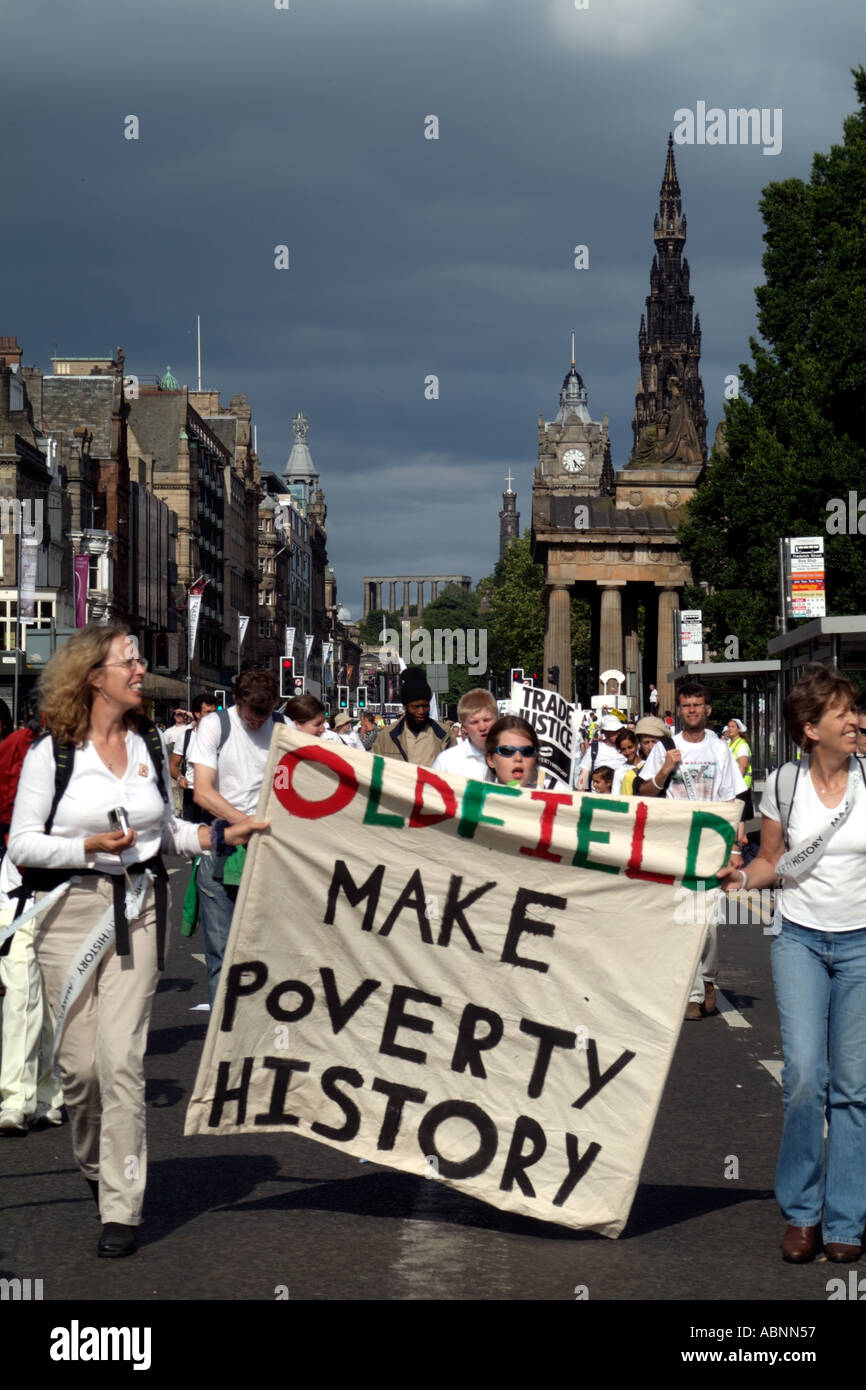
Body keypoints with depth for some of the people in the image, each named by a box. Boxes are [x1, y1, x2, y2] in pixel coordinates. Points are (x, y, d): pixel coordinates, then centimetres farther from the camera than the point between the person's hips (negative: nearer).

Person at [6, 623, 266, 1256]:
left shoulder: (150, 743, 10)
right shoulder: (52, 753, -3)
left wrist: (221, 834, 5)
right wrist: (90, 846, -16)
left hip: (138, 911, 2)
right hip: (71, 911, -2)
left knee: (122, 1058, -7)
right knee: (79, 1060, 1)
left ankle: (121, 1209, -4)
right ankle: (94, 1163, 32)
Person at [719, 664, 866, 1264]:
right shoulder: (784, 783, 0)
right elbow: (771, 861, 9)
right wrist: (742, 875, -9)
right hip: (800, 939, 0)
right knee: (805, 1074, -12)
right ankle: (801, 1211, 6)